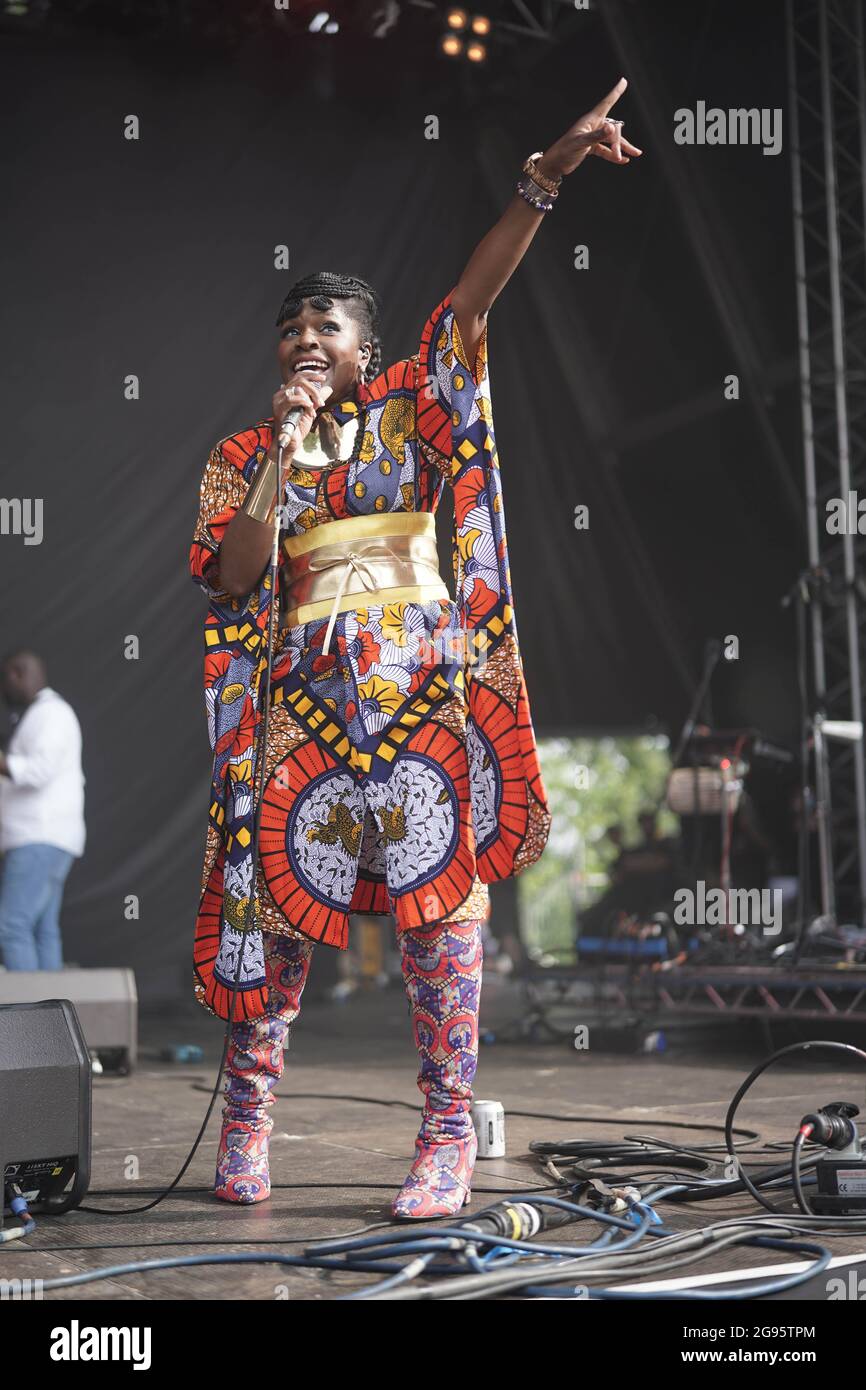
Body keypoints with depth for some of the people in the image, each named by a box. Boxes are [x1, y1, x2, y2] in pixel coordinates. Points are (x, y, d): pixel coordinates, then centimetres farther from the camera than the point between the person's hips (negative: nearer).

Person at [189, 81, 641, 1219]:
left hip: (424, 684, -1)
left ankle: (450, 1135, 0)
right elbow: (230, 579, -3)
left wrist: (548, 175, -16)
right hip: (303, 691, 1)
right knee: (280, 891, 1)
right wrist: (287, 445, -8)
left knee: (439, 891, -5)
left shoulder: (409, 408, 9)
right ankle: (248, 1109, 17)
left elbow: (476, 293, -4)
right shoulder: (244, 455, 11)